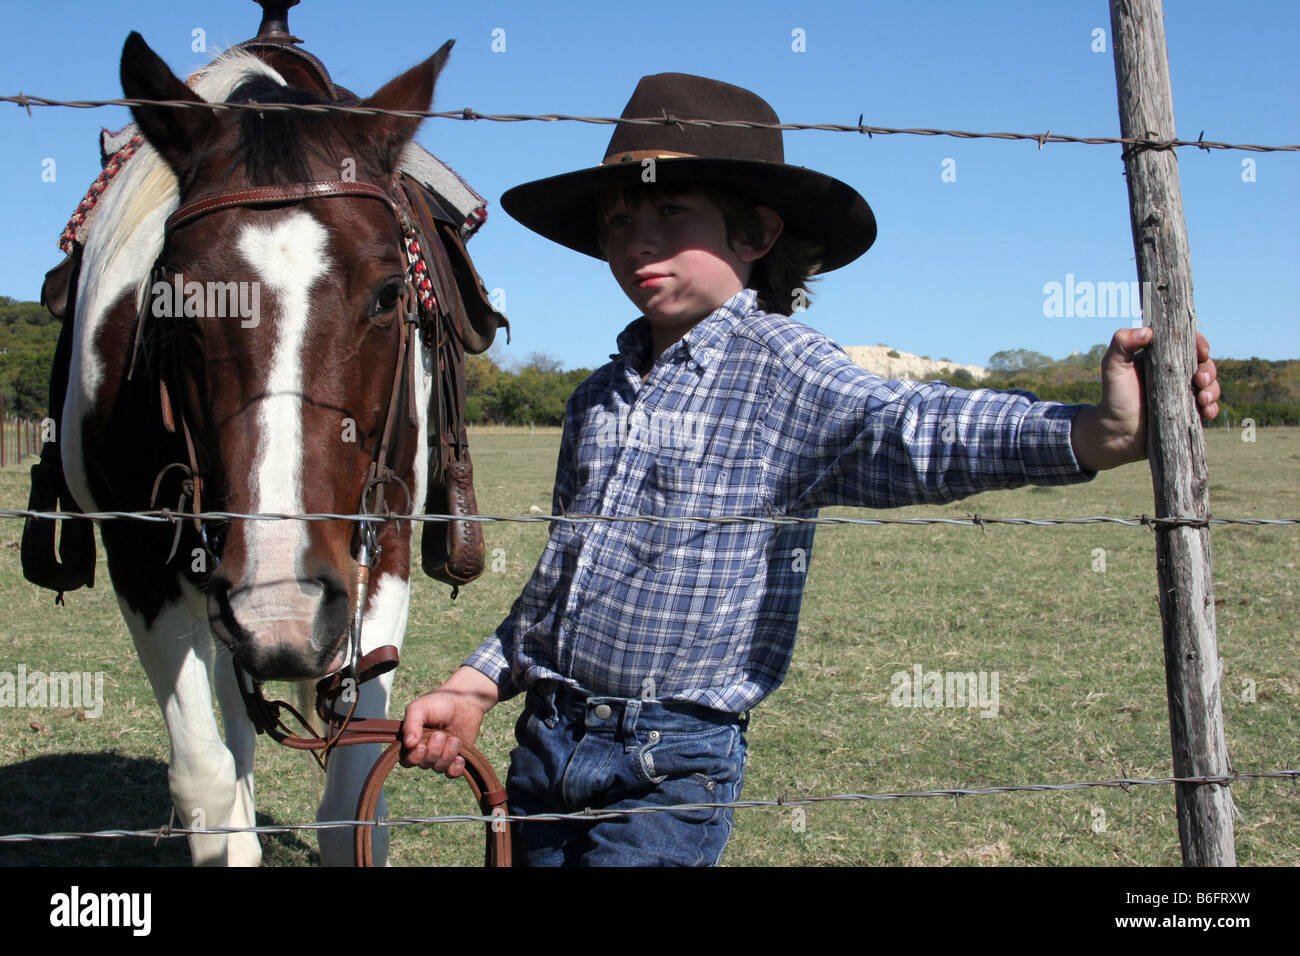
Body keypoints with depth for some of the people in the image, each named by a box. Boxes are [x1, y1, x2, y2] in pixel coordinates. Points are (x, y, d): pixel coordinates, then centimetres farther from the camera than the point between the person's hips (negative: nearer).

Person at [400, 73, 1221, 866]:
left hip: (669, 769, -6)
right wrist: (476, 686, 16)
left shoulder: (784, 372, -12)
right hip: (545, 739, 7)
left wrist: (1096, 434, -46)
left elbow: (918, 431, -30)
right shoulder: (600, 398, 9)